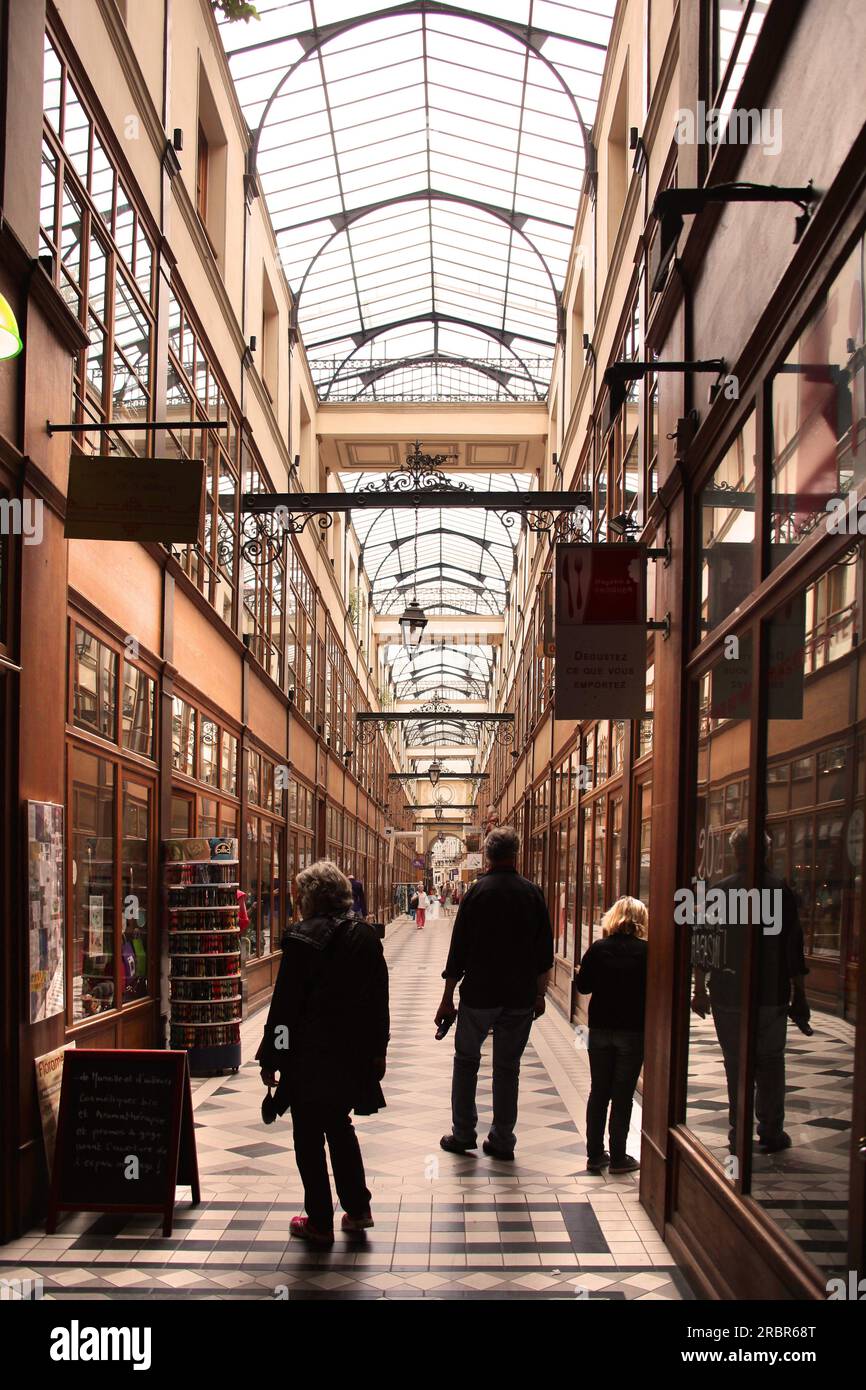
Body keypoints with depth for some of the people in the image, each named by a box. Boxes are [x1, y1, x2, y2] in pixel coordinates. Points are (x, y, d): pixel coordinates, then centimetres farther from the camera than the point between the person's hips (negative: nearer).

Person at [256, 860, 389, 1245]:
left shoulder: (303, 938, -15)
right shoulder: (365, 936, 3)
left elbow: (284, 1003, -14)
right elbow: (378, 1000, 9)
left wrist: (270, 1059, -7)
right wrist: (376, 1051, 17)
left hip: (310, 1057, -6)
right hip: (353, 1055, 6)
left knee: (309, 1136, 6)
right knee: (339, 1126, 22)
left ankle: (319, 1223, 12)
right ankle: (357, 1208, 24)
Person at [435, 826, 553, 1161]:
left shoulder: (477, 892, -7)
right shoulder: (533, 894, -1)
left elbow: (459, 949, -7)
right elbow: (545, 952, 3)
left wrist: (447, 998, 0)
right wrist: (540, 994, 14)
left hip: (479, 995, -2)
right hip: (520, 997, 2)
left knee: (466, 1061, 14)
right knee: (508, 1067, 10)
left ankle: (463, 1134, 16)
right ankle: (502, 1142, 13)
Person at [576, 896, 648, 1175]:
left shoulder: (597, 949, -4)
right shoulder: (645, 952, -11)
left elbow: (583, 986, 1)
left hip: (600, 1029, 2)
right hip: (633, 1031, -2)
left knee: (598, 1092, 12)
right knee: (623, 1095, 5)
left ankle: (595, 1154, 15)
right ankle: (618, 1157, 9)